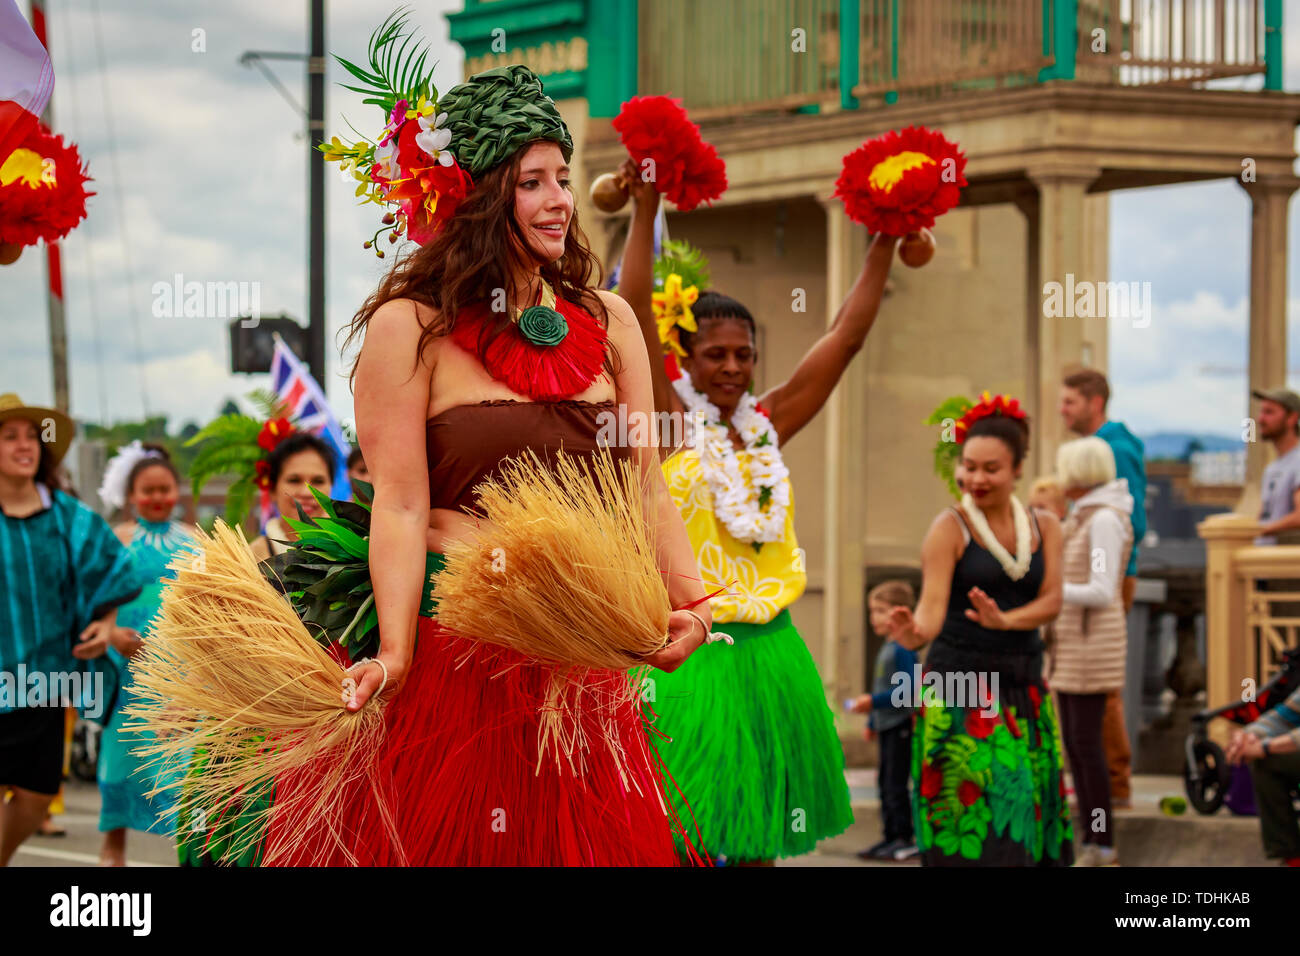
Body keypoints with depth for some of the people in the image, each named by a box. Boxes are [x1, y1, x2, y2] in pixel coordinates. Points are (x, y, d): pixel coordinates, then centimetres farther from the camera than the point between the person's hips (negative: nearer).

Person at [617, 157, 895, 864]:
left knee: (759, 833, 8)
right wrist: (645, 210, -18)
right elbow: (634, 317, -13)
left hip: (768, 648, 5)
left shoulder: (767, 425, 11)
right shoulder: (667, 425, -2)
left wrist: (884, 243, 10)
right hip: (690, 644, -5)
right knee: (684, 836, -6)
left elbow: (846, 335, 13)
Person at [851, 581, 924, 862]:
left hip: (900, 725, -10)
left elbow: (908, 688, -22)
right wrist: (872, 721, 27)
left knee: (896, 784, -9)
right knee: (885, 783, 11)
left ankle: (904, 838, -6)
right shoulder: (886, 648, 15)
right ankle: (891, 836, 16)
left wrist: (873, 701, -23)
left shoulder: (903, 649, -14)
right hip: (886, 727, 10)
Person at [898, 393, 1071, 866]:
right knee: (973, 814, -10)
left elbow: (1052, 600, -2)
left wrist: (1005, 620, -21)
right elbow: (932, 605, -16)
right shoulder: (950, 527, -6)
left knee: (1025, 813, 5)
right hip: (960, 691, -5)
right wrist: (915, 629, -39)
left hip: (1023, 685, 5)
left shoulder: (1043, 526, 9)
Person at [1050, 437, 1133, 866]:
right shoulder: (1082, 517, 14)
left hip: (1093, 639, -10)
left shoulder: (1105, 519, -15)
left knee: (1086, 741, -8)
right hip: (1070, 642, 10)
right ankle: (1091, 844, 12)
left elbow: (1101, 592, -20)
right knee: (1072, 741, 8)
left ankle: (1104, 850, -4)